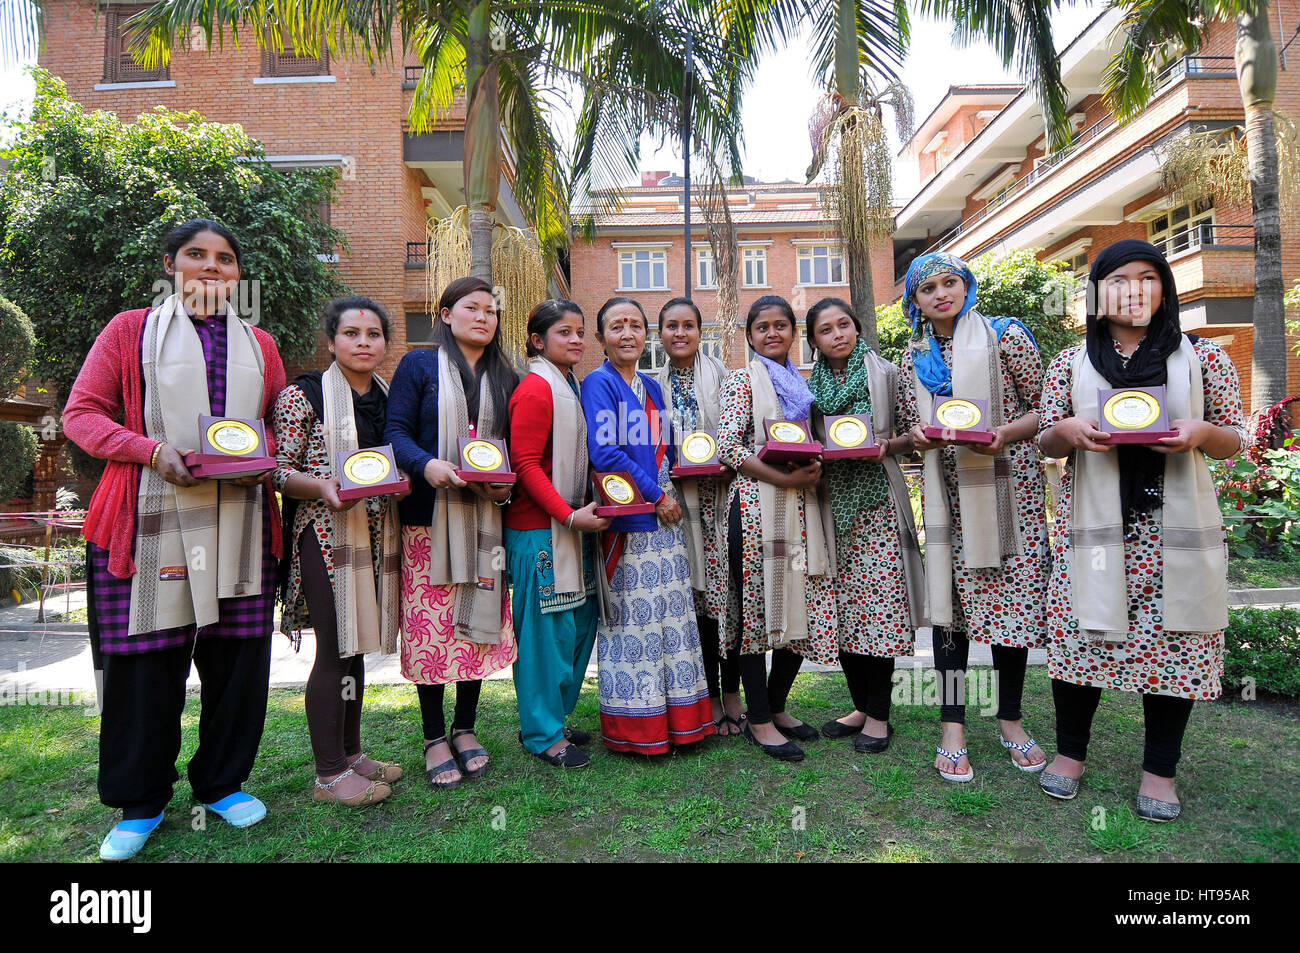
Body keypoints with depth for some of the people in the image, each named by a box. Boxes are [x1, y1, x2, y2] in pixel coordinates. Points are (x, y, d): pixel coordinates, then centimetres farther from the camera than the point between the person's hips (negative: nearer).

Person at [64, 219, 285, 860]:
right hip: (150, 519, -2)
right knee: (143, 656, 2)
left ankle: (222, 782, 24)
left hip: (239, 521, 2)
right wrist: (152, 450, -13)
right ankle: (140, 802, 21)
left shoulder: (259, 345, 16)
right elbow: (81, 413, 4)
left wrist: (267, 459, -5)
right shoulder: (130, 331, 9)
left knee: (237, 652, 5)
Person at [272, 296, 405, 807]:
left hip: (378, 531, 6)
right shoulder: (303, 395, -4)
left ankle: (350, 753, 26)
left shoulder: (391, 397, 13)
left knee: (356, 643, 13)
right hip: (326, 532, -6)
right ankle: (329, 774, 9)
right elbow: (277, 469, -7)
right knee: (335, 648, -4)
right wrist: (323, 487, -24)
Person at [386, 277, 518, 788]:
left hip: (485, 517, 4)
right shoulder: (419, 365, 5)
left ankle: (465, 728, 23)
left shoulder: (506, 378, 16)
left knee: (481, 620, 6)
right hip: (429, 516, -3)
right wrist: (427, 464, -23)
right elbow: (396, 432, -3)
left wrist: (508, 483, -5)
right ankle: (434, 738, 16)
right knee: (431, 625, -1)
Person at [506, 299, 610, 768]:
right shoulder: (535, 389, -12)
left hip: (571, 524, 10)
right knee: (548, 629, -1)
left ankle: (552, 717, 30)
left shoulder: (571, 386, 16)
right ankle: (542, 734, 15)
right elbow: (526, 465, -17)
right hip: (539, 528, -9)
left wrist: (586, 509, 12)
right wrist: (569, 515, -20)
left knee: (580, 623, 14)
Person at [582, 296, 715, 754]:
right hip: (626, 520, -7)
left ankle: (675, 719, 23)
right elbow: (603, 453, -17)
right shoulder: (599, 383, -7)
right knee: (633, 619, 0)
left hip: (663, 516, 7)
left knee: (671, 615, 10)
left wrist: (668, 494, 5)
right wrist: (657, 497, -13)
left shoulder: (651, 387, 16)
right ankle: (635, 729, 15)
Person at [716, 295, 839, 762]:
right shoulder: (741, 381, 0)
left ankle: (776, 705, 26)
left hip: (803, 506, 6)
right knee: (757, 606, 0)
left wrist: (815, 470, 0)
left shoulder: (804, 383, 18)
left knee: (806, 607, 7)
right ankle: (758, 719, 15)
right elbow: (728, 446, -11)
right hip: (756, 505, -6)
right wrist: (785, 478, -17)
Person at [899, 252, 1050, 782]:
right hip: (950, 494, 2)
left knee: (1012, 599, 3)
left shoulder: (1006, 336, -1)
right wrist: (919, 436, -10)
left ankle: (1009, 719, 22)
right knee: (951, 601, 1)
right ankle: (953, 726, 11)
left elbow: (1045, 408, -1)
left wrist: (1005, 434, -20)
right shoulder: (914, 357, 9)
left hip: (1008, 488, -2)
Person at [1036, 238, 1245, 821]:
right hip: (1092, 522, 0)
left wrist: (1200, 432, -13)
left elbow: (1233, 441, 10)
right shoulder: (1070, 363, 10)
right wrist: (1066, 429, -12)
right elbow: (1047, 443, 11)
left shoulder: (1204, 357, 8)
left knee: (1174, 639, 3)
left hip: (1176, 526, 0)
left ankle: (1159, 769, 21)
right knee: (1080, 633, 2)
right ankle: (1071, 751, 22)